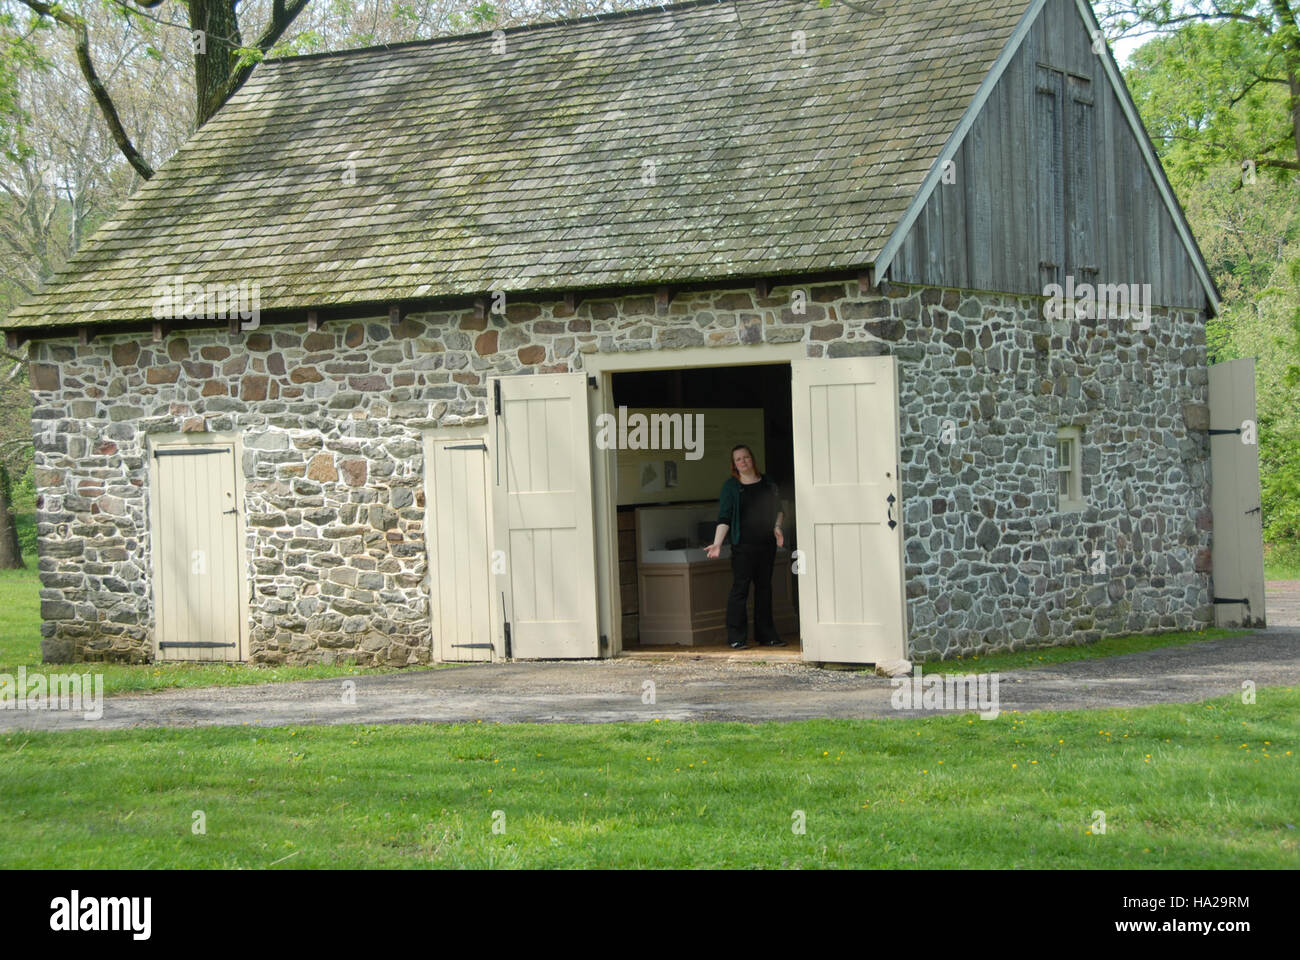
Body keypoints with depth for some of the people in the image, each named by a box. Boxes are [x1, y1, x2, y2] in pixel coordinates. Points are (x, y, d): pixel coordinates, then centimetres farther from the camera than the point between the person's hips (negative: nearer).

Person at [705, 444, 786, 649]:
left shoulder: (768, 483, 12)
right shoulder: (731, 486, 1)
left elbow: (778, 509, 22)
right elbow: (724, 518, -4)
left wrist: (777, 528, 4)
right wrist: (717, 544, -15)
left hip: (767, 544, 4)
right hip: (743, 545, -4)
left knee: (764, 588, 7)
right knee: (740, 588, -8)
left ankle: (766, 635, 14)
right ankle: (736, 637, -5)